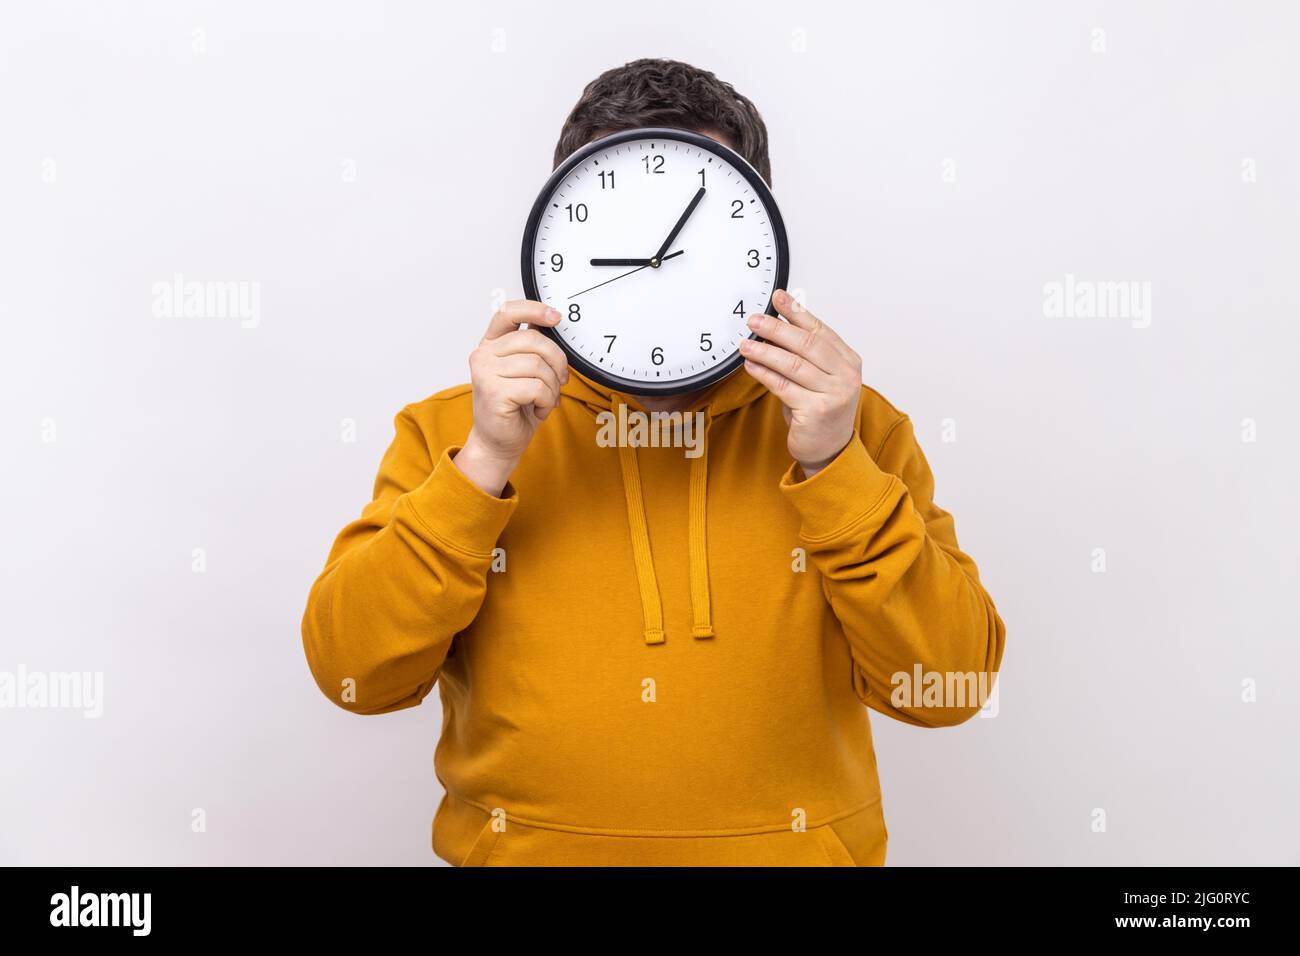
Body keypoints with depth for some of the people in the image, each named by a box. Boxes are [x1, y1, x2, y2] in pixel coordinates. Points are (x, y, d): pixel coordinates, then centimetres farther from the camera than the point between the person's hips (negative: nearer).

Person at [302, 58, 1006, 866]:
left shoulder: (854, 427, 4)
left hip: (793, 847, 0)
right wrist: (485, 465, -13)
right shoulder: (449, 431, 4)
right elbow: (352, 673, -4)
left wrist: (836, 469, -13)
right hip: (523, 846, 0)